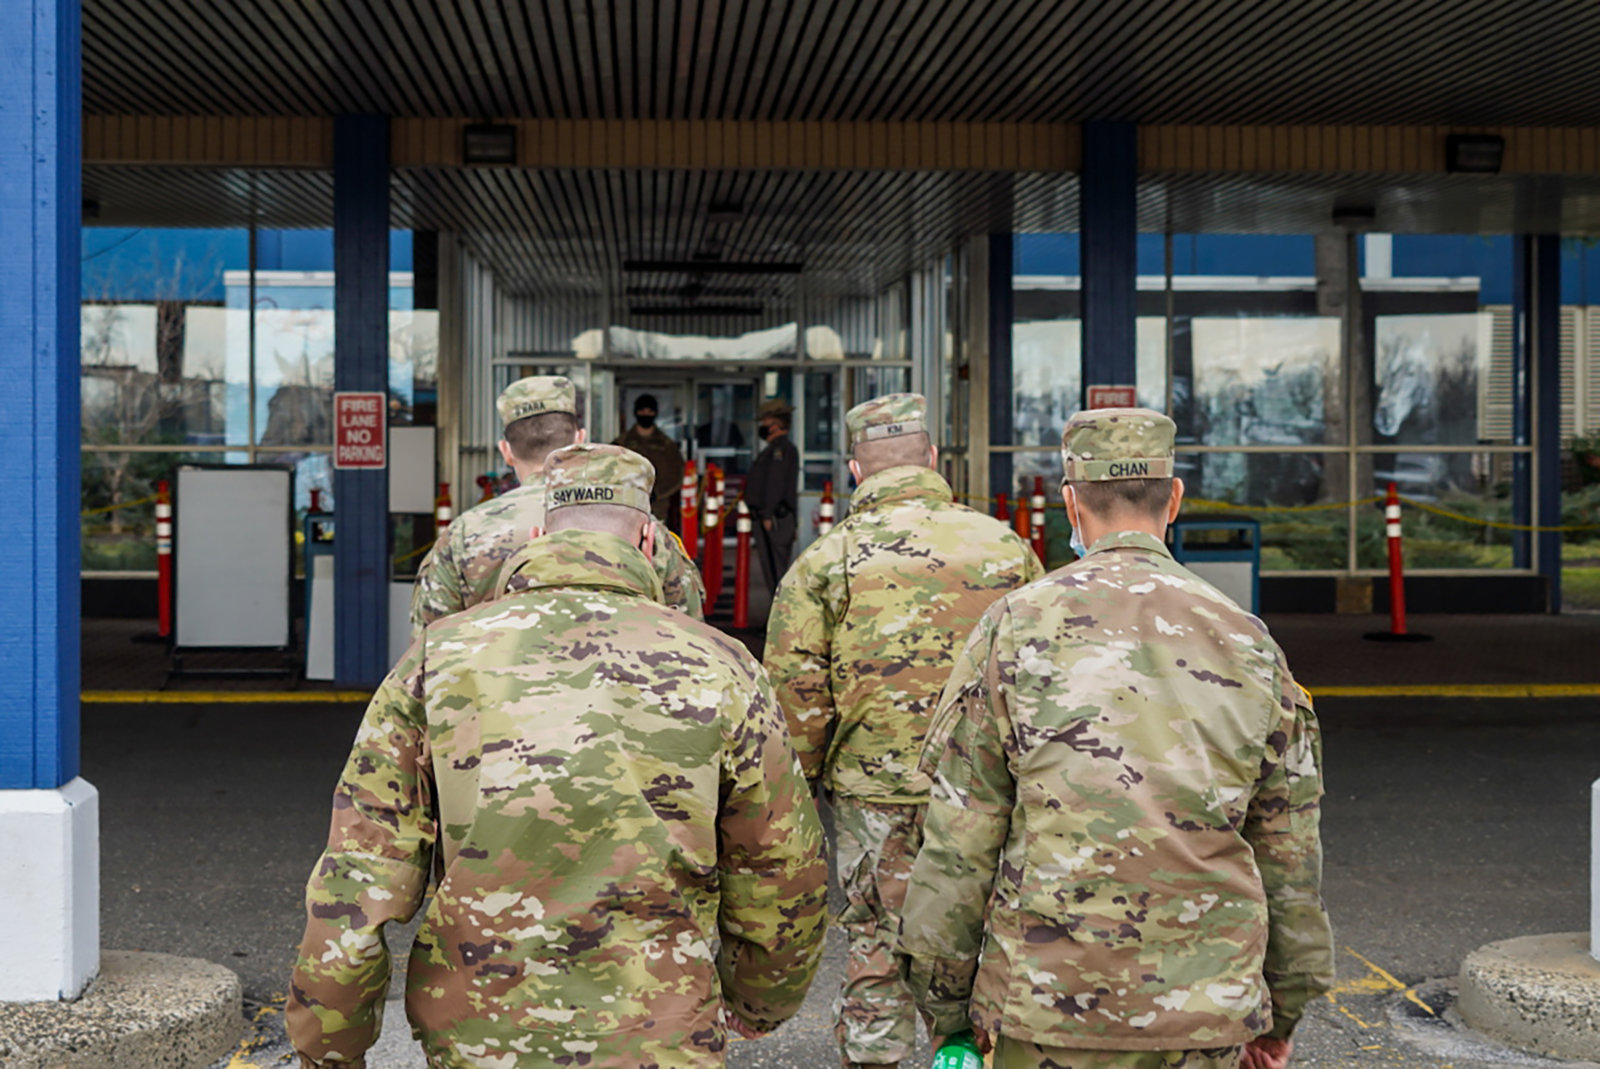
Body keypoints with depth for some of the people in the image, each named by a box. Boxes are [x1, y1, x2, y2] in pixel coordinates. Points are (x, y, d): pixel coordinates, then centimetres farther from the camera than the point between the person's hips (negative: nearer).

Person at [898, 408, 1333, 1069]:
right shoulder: (1247, 643, 3)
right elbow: (1288, 848, 8)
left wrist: (947, 1002, 5)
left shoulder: (1017, 627, -5)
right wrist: (1285, 1009, 20)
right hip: (1207, 1013, 2)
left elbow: (958, 839, -4)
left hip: (1054, 996, -2)